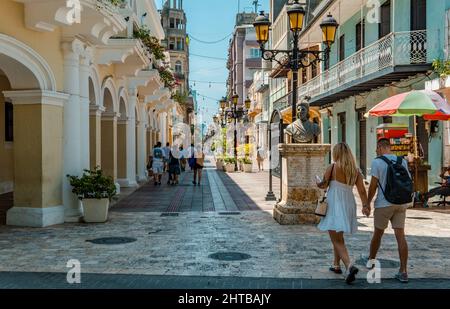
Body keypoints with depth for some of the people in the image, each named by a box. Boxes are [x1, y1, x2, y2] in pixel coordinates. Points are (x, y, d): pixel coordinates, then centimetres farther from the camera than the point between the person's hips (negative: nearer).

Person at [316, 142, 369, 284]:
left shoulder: (333, 167, -9)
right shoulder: (355, 171, 3)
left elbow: (323, 185, -2)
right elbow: (362, 190, -3)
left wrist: (318, 183, 18)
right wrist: (365, 205, -1)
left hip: (335, 206, -6)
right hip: (348, 206, 6)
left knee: (337, 240, -4)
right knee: (338, 237, 24)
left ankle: (350, 266, -23)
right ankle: (336, 265, 33)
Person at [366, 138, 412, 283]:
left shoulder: (377, 162, -8)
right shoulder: (402, 161, 6)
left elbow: (373, 185, -9)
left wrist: (367, 203, 0)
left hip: (384, 203, -4)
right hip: (401, 204, 4)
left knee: (378, 233, 14)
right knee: (400, 235, 1)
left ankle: (371, 260, 33)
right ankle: (403, 272, -3)